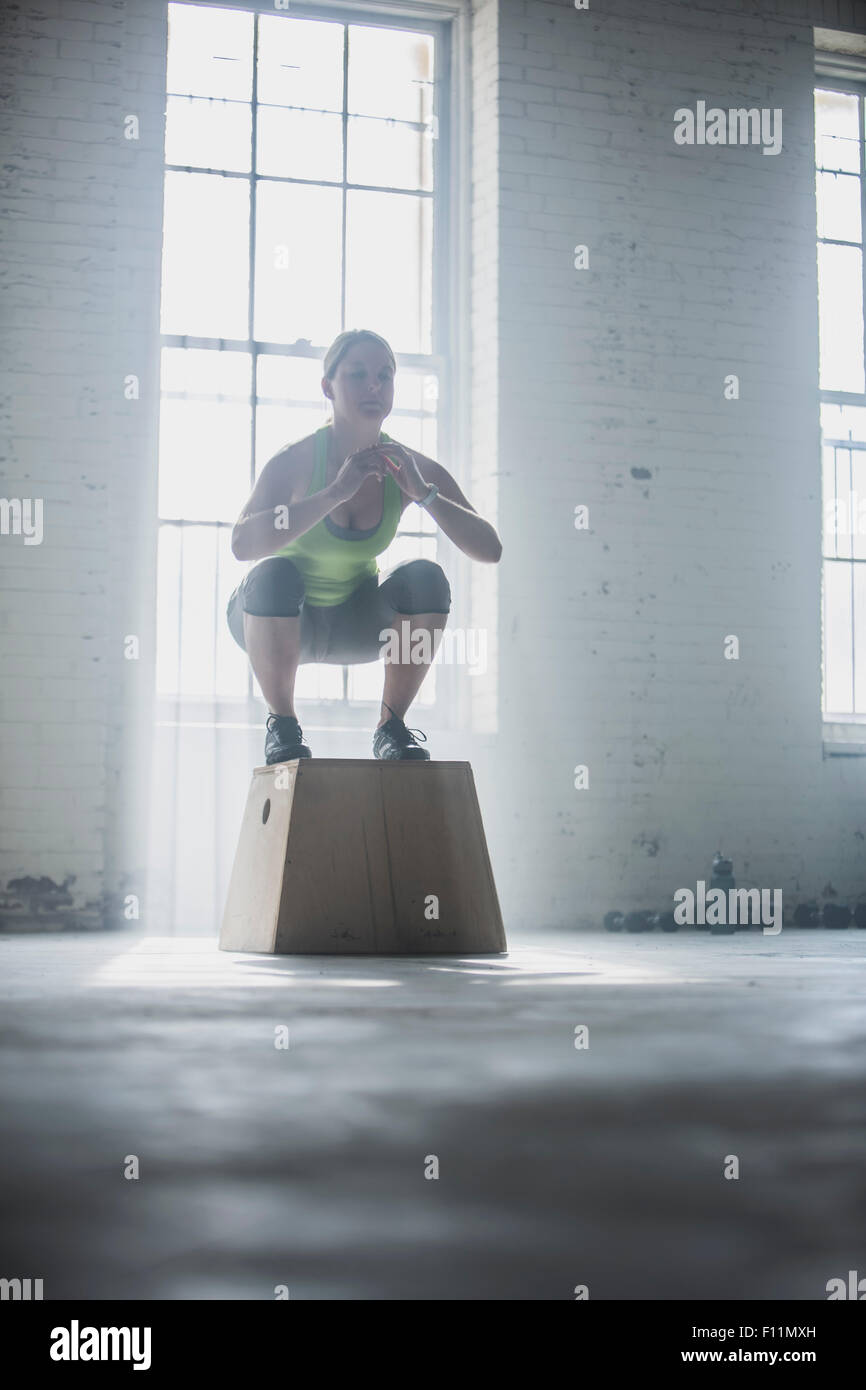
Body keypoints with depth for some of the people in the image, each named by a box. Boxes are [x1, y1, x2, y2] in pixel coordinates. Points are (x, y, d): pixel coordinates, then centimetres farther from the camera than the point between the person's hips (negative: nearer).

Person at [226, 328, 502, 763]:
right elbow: (242, 543, -40)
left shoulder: (411, 468, -13)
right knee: (273, 574, -35)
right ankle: (282, 723, -12)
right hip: (278, 624, -3)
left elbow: (489, 549, -18)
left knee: (424, 577, -24)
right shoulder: (294, 461, -23)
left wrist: (424, 493, -31)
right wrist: (335, 492, -42)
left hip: (354, 624, 3)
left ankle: (391, 726, -7)